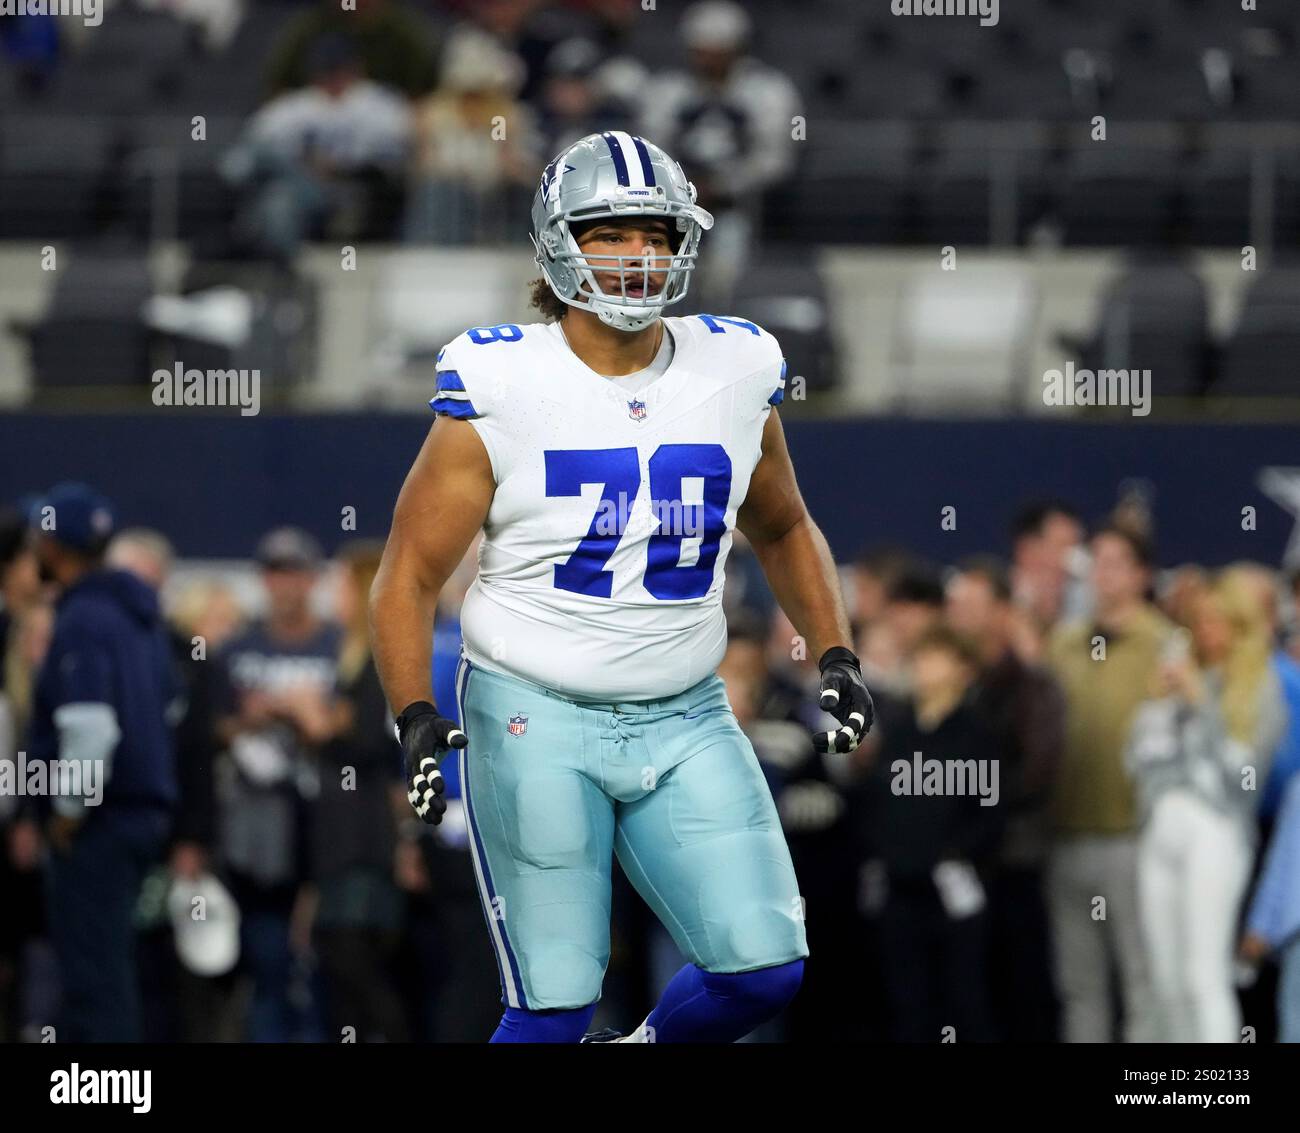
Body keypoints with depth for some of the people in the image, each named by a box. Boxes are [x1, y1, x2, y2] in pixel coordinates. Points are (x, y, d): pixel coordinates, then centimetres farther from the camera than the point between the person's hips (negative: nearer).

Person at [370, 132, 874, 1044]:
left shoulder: (734, 376, 3)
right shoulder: (503, 393, -8)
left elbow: (784, 531, 22)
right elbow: (410, 575, -5)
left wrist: (836, 656, 9)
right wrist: (416, 720, -17)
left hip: (686, 722, 4)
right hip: (537, 724, -4)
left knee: (764, 970, -5)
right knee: (556, 1006, -6)